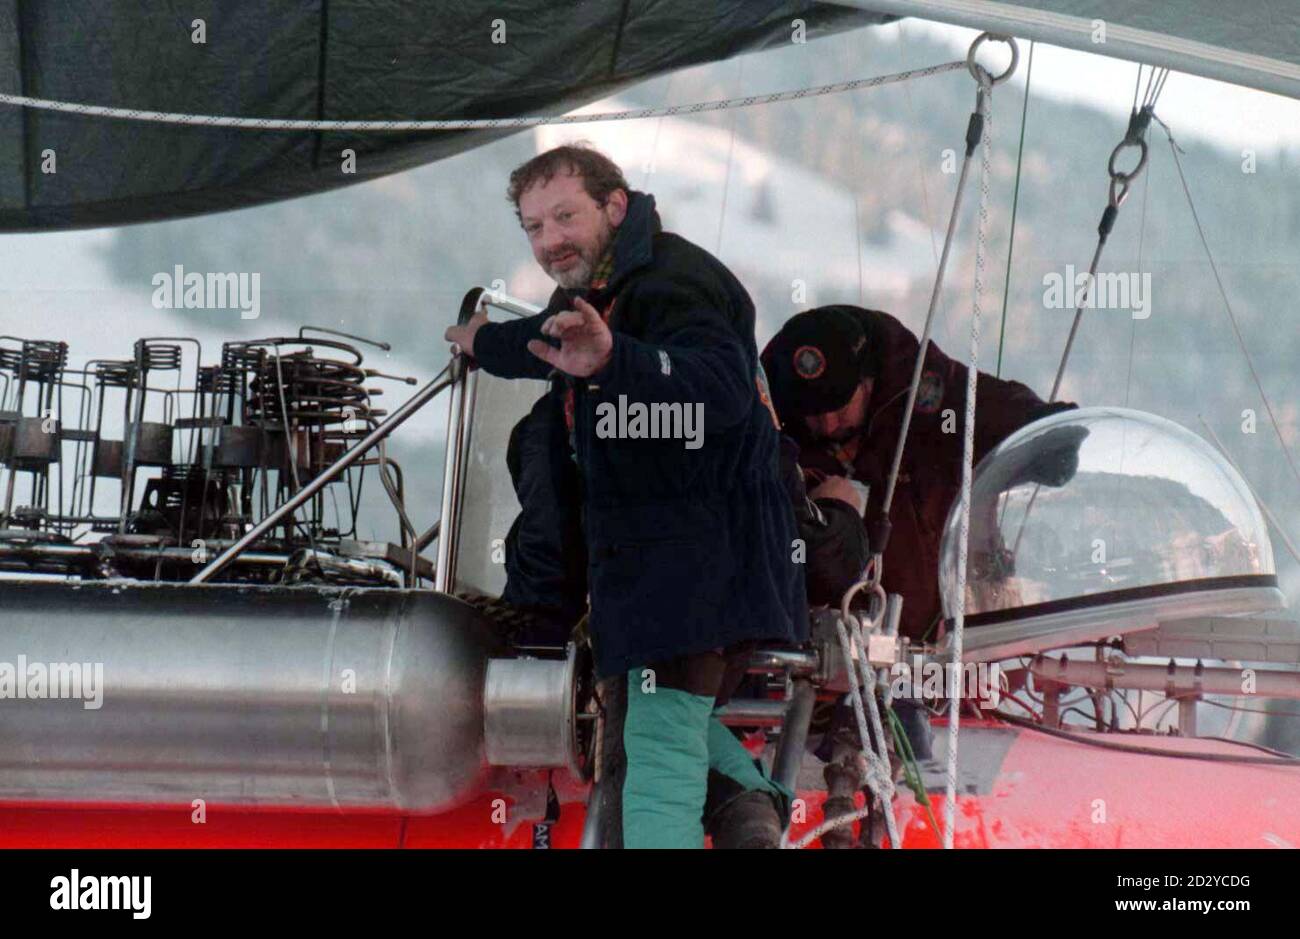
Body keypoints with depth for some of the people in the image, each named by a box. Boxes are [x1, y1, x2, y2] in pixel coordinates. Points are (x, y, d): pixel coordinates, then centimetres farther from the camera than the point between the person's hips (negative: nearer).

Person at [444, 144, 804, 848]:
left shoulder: (673, 282, -17)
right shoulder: (595, 293, 16)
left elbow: (719, 386, -38)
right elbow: (546, 346, 41)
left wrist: (614, 360, -54)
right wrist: (484, 342, 60)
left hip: (696, 550, -11)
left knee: (659, 742, -20)